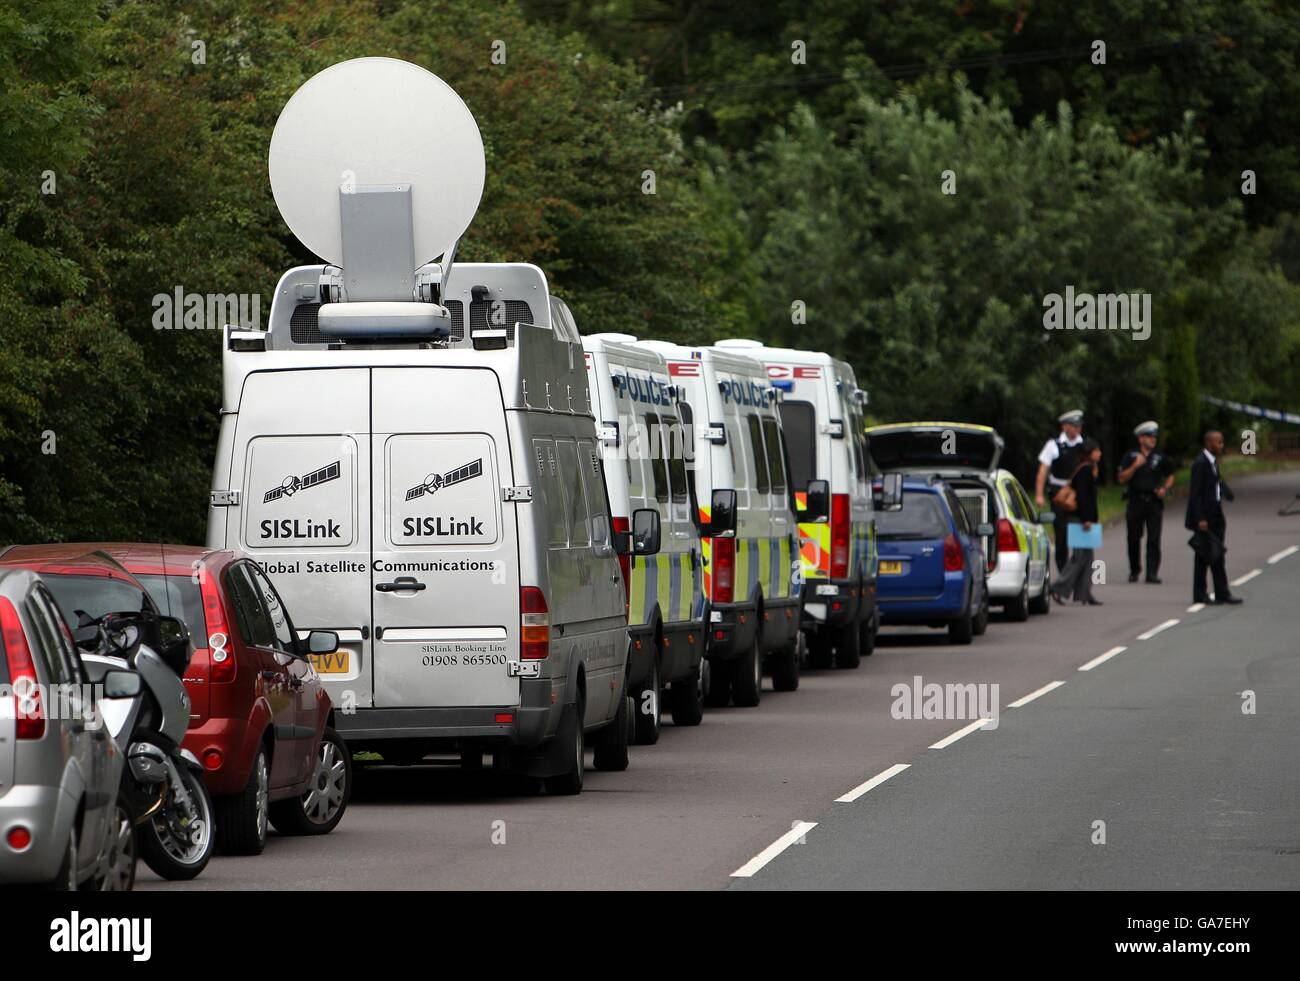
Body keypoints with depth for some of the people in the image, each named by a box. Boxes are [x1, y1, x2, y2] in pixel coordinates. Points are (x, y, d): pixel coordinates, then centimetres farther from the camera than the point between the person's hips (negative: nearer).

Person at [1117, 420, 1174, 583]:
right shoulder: (1130, 456, 4)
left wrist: (1165, 488, -1)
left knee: (1154, 540, -7)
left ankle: (1152, 573, -9)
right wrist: (1135, 466, -14)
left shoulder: (1160, 457, 7)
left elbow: (1170, 476, 17)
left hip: (1154, 501, 0)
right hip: (1136, 501, 0)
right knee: (1134, 539, 5)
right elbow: (1122, 478, -1)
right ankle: (1134, 571, 20)